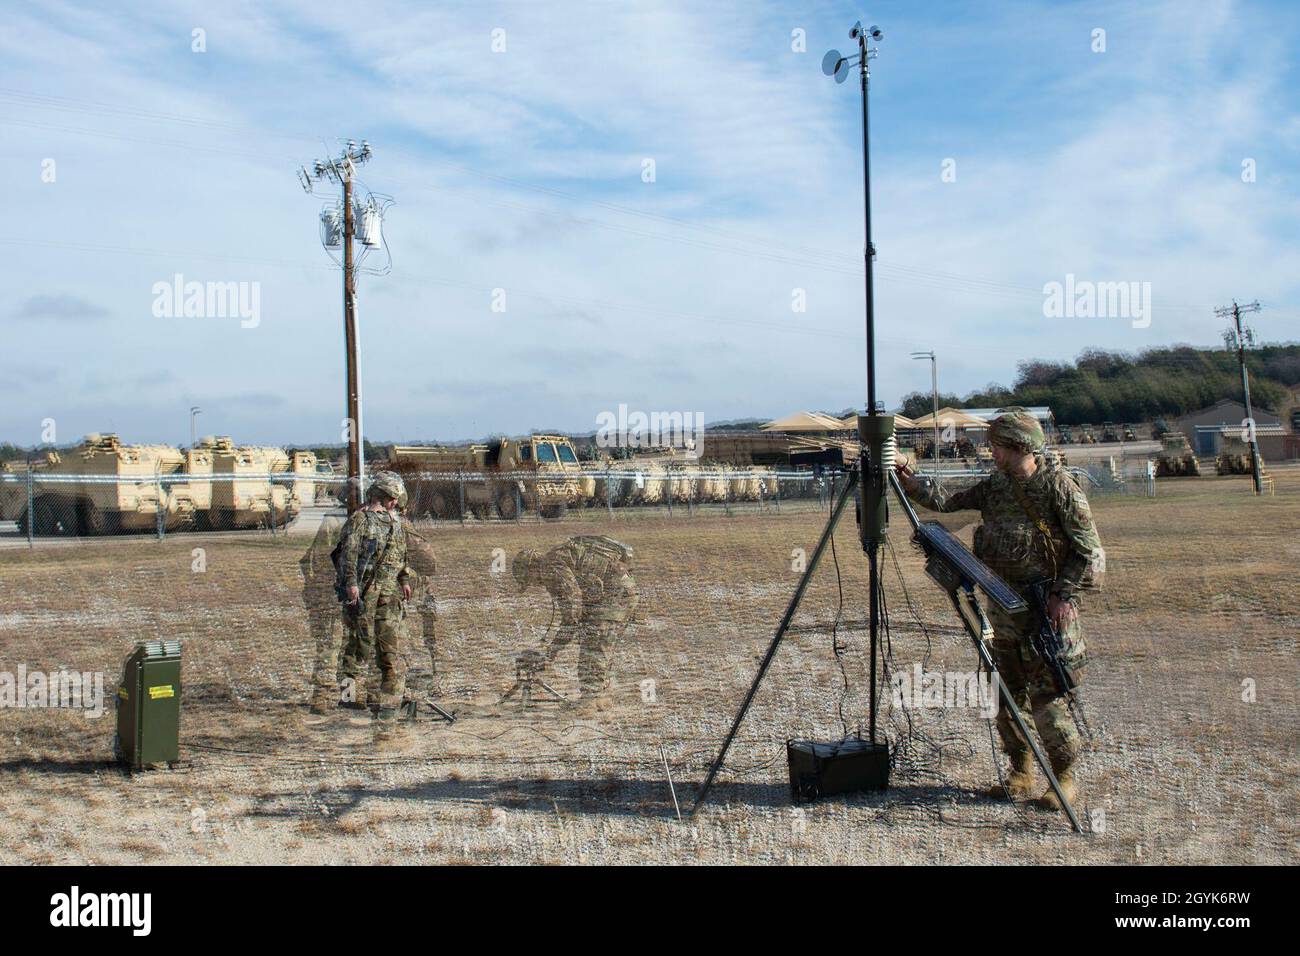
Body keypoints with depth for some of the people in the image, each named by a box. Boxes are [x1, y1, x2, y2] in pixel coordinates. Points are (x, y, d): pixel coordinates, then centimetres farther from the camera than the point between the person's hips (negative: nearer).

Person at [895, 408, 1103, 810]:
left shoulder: (1060, 487, -10)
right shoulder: (994, 486, 9)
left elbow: (1089, 551, -8)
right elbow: (946, 501, 9)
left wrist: (1064, 594, -16)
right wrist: (907, 478, -3)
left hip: (1046, 607, -7)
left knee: (1047, 696, -6)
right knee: (1009, 695, 10)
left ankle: (1064, 778, 7)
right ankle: (1021, 775, 21)